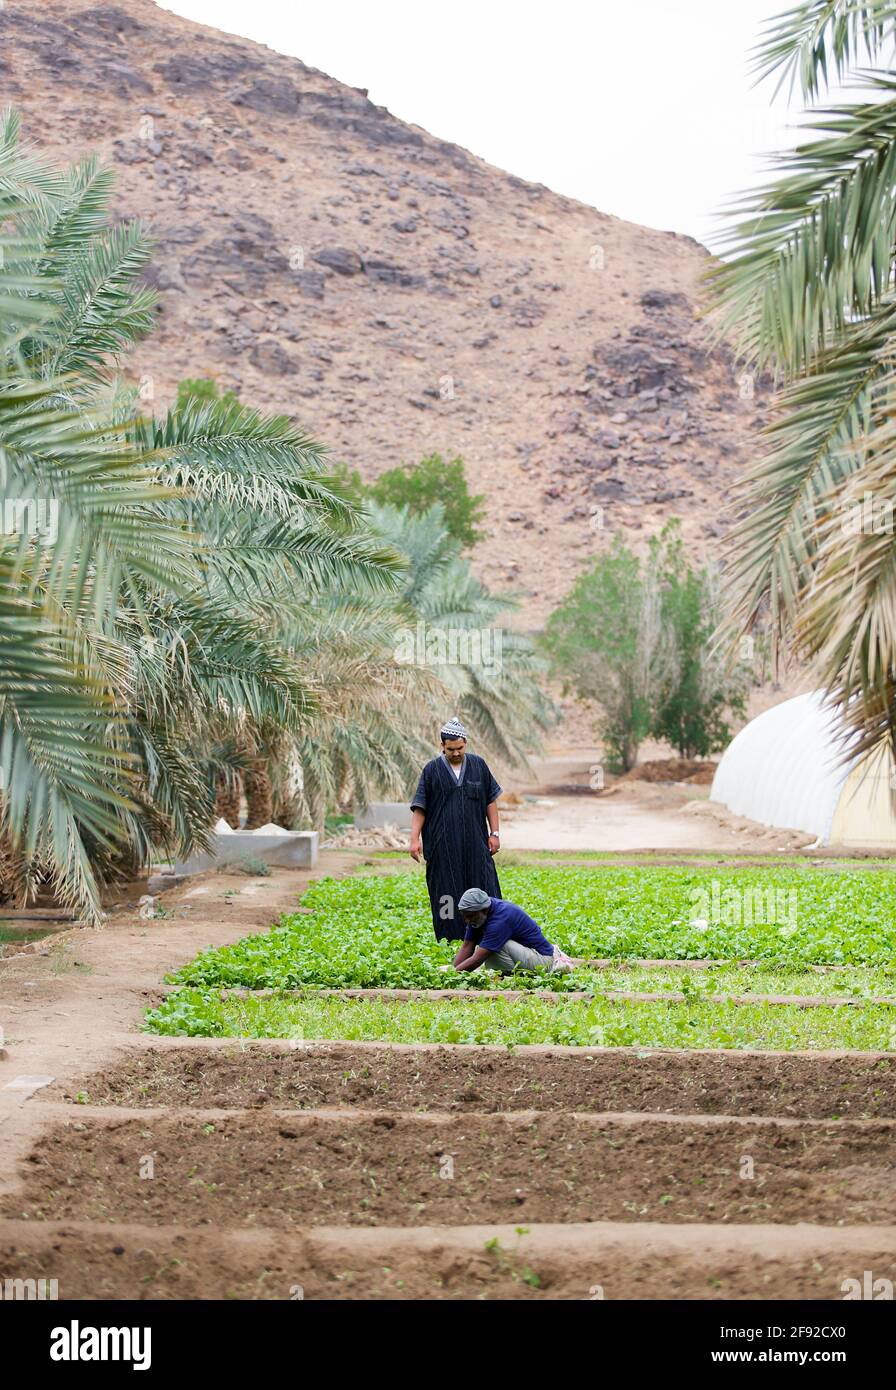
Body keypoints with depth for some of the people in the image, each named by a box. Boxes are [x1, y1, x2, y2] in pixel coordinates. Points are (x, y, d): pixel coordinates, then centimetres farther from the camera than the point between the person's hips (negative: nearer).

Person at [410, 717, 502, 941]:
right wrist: (415, 839, -10)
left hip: (474, 842, 2)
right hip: (442, 844, -2)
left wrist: (494, 833, 4)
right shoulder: (432, 770, 0)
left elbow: (490, 801, 9)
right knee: (446, 888, 0)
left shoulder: (478, 765, 6)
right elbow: (420, 808, -1)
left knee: (483, 886, -2)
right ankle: (450, 937, 6)